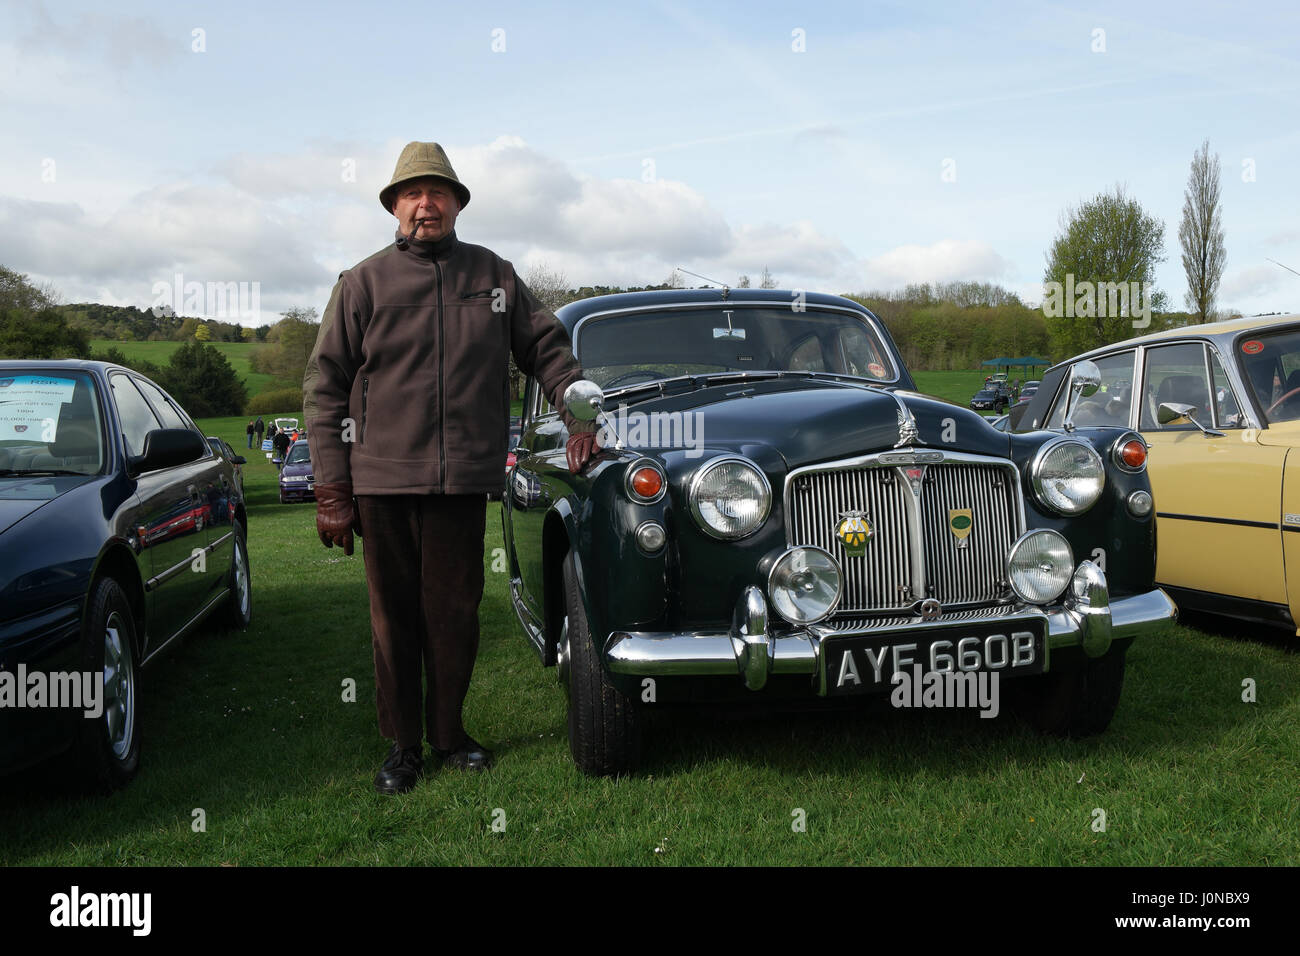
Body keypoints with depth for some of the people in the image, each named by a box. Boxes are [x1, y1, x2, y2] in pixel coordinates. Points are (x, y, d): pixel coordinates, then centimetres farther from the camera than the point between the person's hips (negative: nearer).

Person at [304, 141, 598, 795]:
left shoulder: (495, 275, 11)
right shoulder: (364, 282, 5)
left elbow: (547, 348, 19)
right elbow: (325, 386, 4)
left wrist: (579, 415, 5)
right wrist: (331, 490, -3)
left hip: (465, 478, 1)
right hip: (383, 480, -1)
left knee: (455, 613, 7)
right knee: (395, 616, 6)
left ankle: (449, 733, 24)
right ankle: (401, 746, 20)